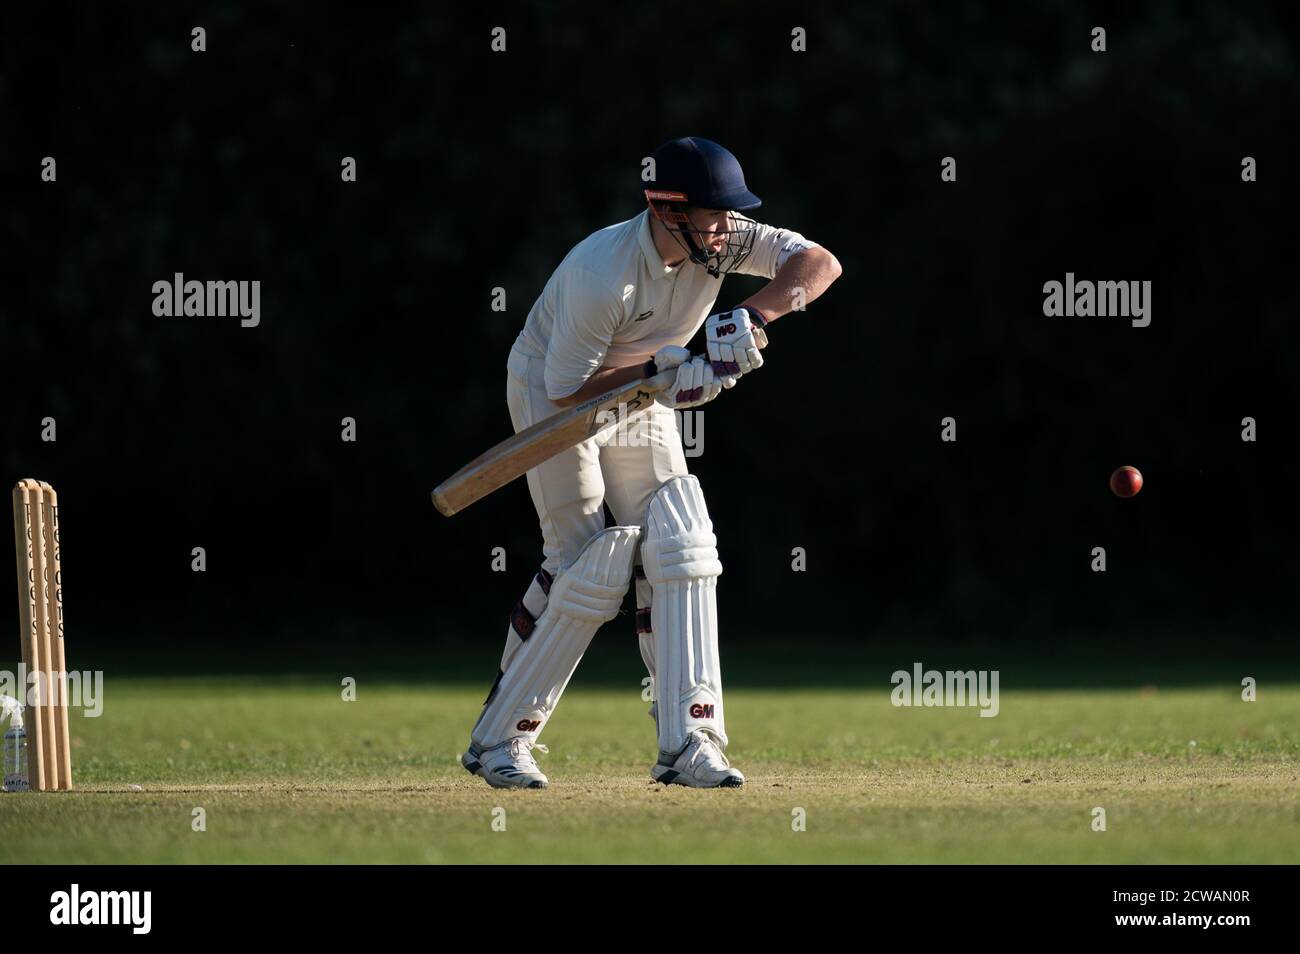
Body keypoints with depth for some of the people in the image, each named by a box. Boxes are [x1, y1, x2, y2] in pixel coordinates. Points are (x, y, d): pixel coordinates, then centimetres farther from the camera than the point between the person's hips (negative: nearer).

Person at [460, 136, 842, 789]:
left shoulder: (723, 241, -18)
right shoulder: (606, 272, -34)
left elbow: (820, 264, -23)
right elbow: (568, 390, -27)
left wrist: (752, 317, -36)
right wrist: (661, 371, -33)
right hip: (552, 392, -6)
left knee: (679, 550, -7)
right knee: (589, 566, -12)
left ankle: (687, 743, -9)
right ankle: (498, 738, 0)